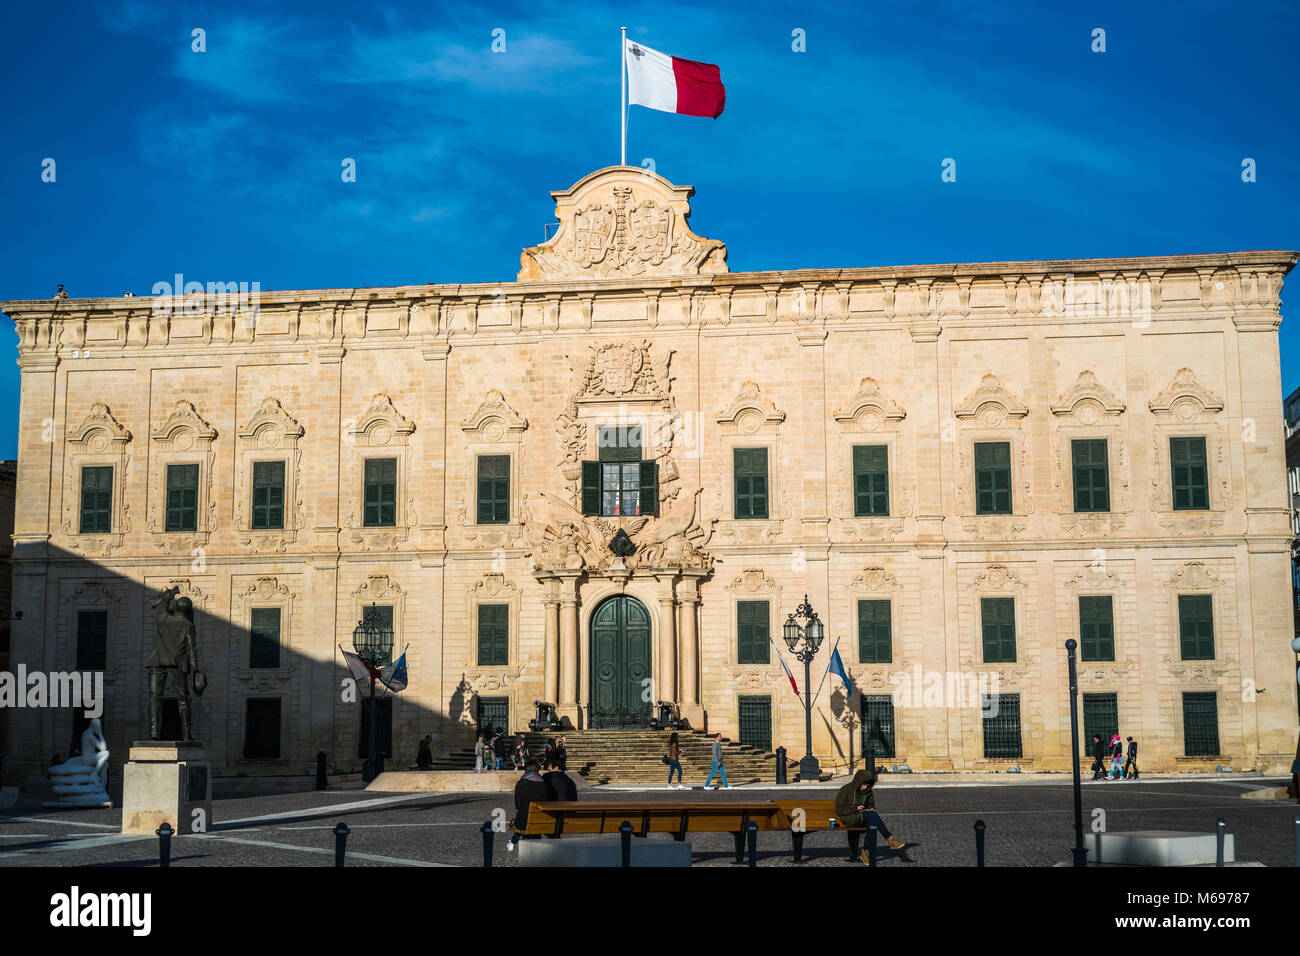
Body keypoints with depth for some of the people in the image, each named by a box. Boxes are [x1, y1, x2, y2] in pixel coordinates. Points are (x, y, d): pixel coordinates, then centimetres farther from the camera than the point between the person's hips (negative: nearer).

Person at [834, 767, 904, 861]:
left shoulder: (868, 792, 10)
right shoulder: (846, 790, -7)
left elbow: (871, 805, 22)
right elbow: (839, 810, -9)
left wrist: (871, 809, -3)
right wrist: (855, 808, -19)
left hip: (862, 817, 6)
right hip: (850, 818, -6)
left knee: (873, 823, -29)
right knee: (872, 815, -30)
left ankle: (866, 852, -24)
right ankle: (890, 839, -25)